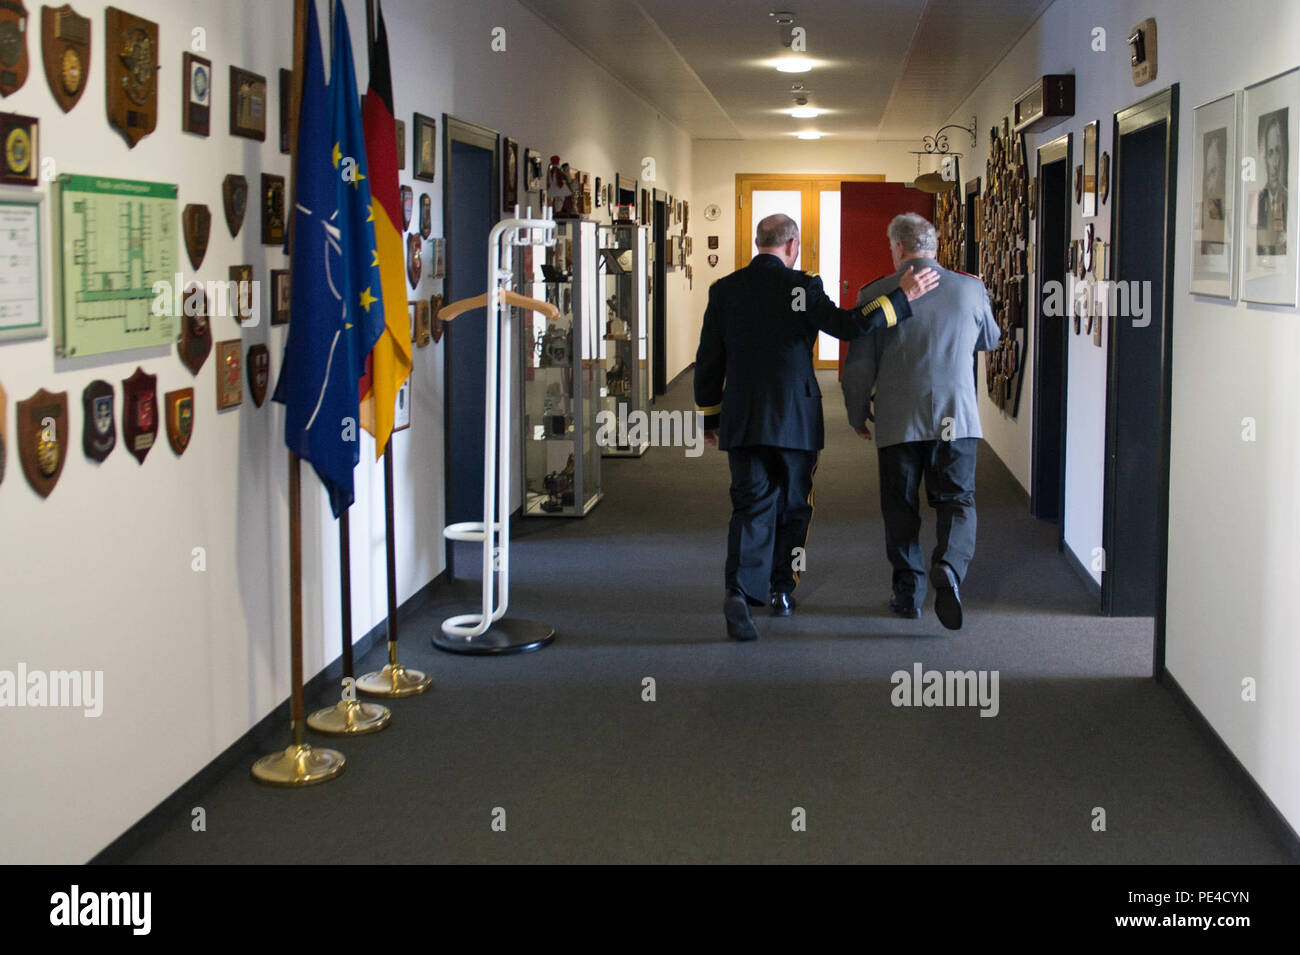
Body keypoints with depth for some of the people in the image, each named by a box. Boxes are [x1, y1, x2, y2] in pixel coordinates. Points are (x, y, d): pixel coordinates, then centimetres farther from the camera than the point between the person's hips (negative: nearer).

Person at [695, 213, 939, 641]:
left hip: (741, 420, 2)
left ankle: (740, 591, -19)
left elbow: (709, 361, 7)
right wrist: (902, 296, -14)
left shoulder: (724, 289, 5)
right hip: (795, 420, -2)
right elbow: (846, 325, -19)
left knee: (751, 508, 1)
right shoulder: (801, 285, -7)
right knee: (793, 506, 16)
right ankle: (782, 589, 24)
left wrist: (711, 417, 16)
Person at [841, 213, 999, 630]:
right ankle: (949, 566, -19)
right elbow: (989, 340, 20)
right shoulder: (971, 289, 1)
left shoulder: (876, 294, -4)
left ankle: (908, 592, 15)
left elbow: (858, 367, -2)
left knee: (900, 507, 11)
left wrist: (858, 416, 12)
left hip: (898, 420, -1)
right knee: (957, 501, 6)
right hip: (957, 417, 1)